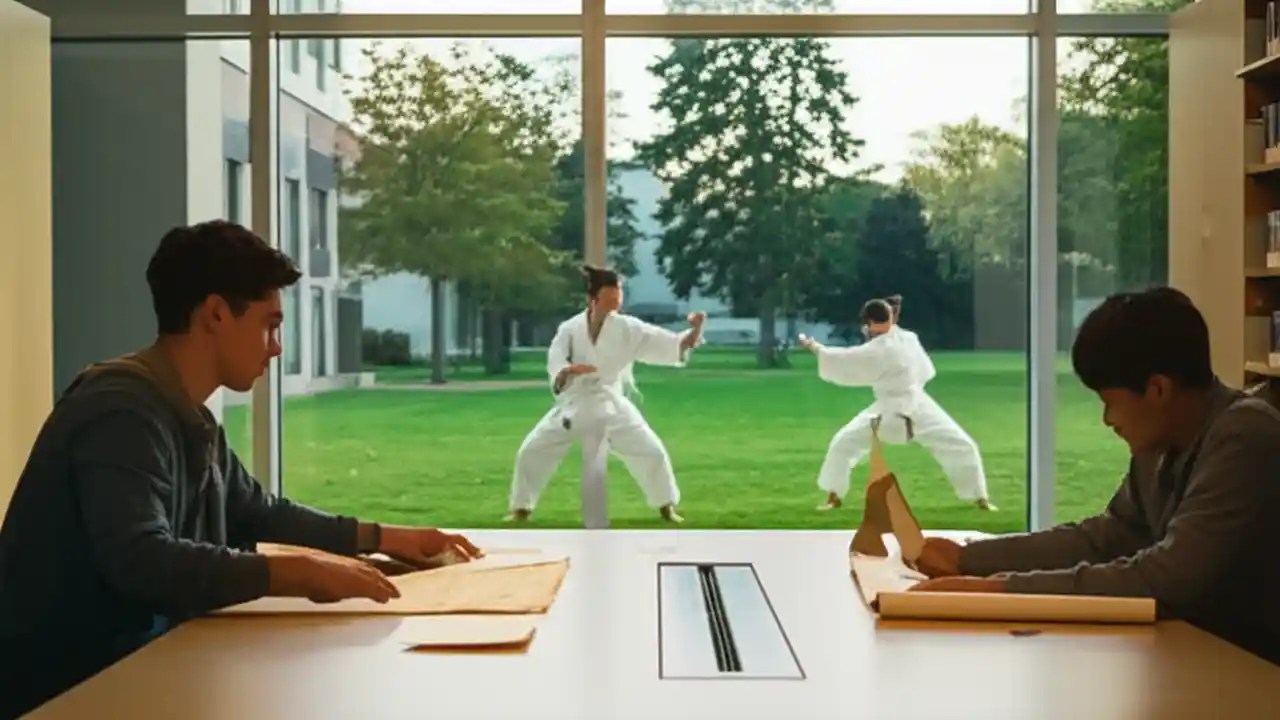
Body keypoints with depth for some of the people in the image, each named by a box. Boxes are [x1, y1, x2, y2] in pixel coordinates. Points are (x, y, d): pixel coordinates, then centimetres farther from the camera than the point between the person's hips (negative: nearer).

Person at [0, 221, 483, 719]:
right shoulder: (122, 411, -21)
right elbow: (140, 560, -33)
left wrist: (380, 537, 15)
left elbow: (258, 514, 21)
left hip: (129, 657, 8)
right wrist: (295, 573, -35)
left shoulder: (190, 417, 7)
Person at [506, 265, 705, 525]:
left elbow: (674, 346, -13)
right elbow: (555, 365, -14)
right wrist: (569, 370, -37)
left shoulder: (628, 328, -10)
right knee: (531, 451, -2)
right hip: (574, 403, 0)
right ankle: (522, 508, 18)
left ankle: (666, 507, 15)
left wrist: (695, 330, -31)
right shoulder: (570, 328, -10)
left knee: (651, 452, -7)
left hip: (611, 404, 0)